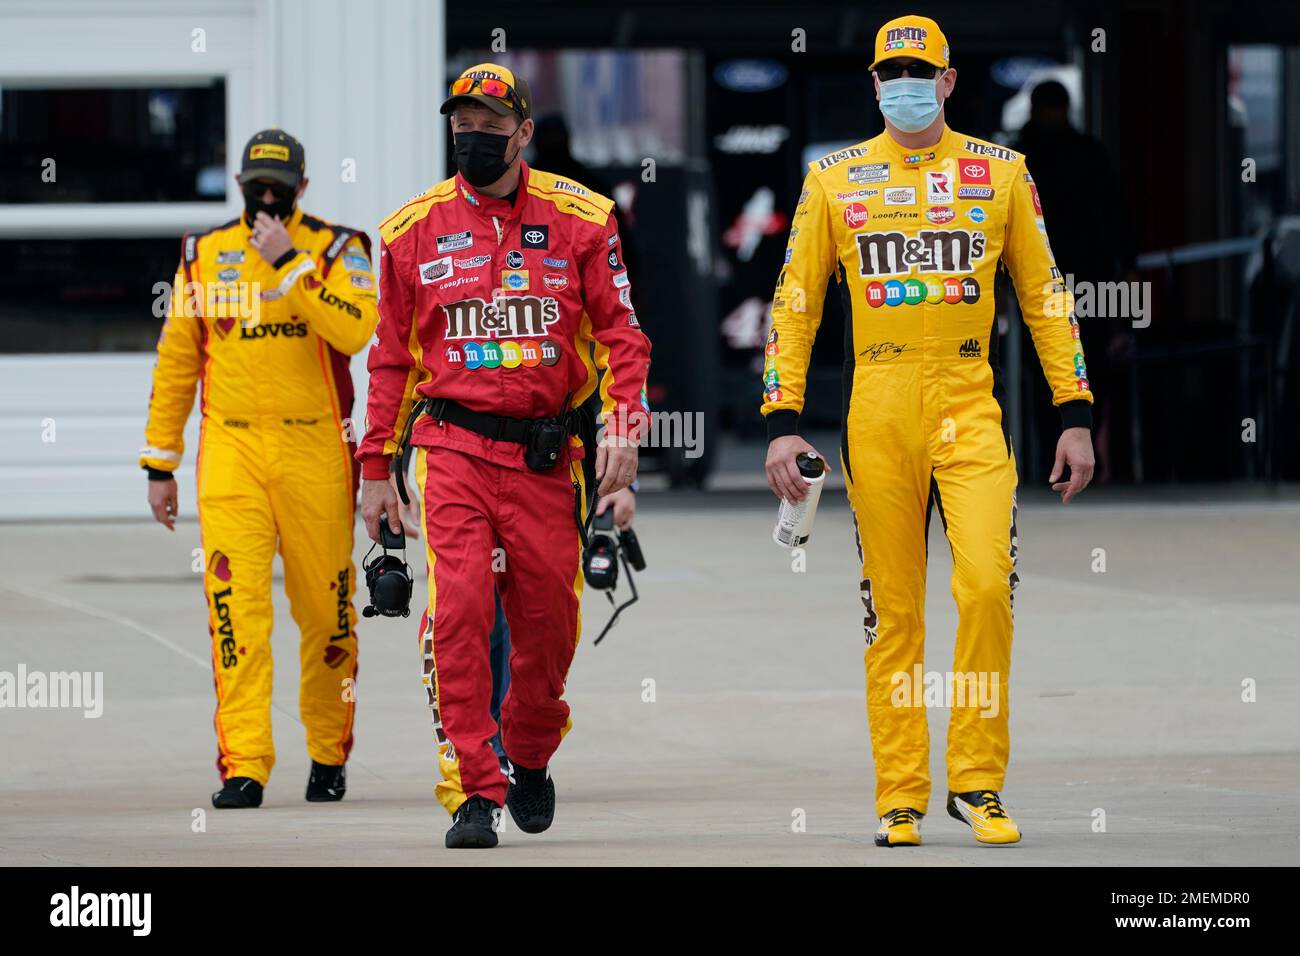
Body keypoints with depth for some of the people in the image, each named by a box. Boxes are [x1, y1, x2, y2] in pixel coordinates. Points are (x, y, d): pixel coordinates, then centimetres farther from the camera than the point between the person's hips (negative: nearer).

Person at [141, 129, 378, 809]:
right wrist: (159, 464, 13)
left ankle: (329, 753, 23)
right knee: (236, 602, -11)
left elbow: (353, 331, -16)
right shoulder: (204, 256, 10)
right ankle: (243, 767, -13)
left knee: (325, 608, 5)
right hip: (230, 451, 1)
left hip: (315, 453, -1)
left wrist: (288, 262, -18)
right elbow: (176, 363, 15)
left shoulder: (335, 250, 2)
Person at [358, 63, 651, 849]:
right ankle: (473, 792, -10)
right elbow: (393, 357, 12)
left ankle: (530, 757, 34)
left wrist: (624, 426, -9)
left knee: (549, 621, 7)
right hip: (454, 448, -1)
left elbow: (621, 333, 5)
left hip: (547, 453, 1)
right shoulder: (414, 230, 6)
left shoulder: (580, 219, 3)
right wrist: (376, 468, 11)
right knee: (458, 612, -15)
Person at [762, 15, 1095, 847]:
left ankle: (977, 781, -3)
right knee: (893, 613, 1)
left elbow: (1045, 297, 12)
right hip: (877, 412, 0)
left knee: (986, 585, -15)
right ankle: (900, 799, 8)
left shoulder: (1000, 173, 9)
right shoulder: (836, 180, 8)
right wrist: (784, 422, 2)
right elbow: (794, 304, 10)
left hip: (973, 408, 0)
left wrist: (1075, 416, 7)